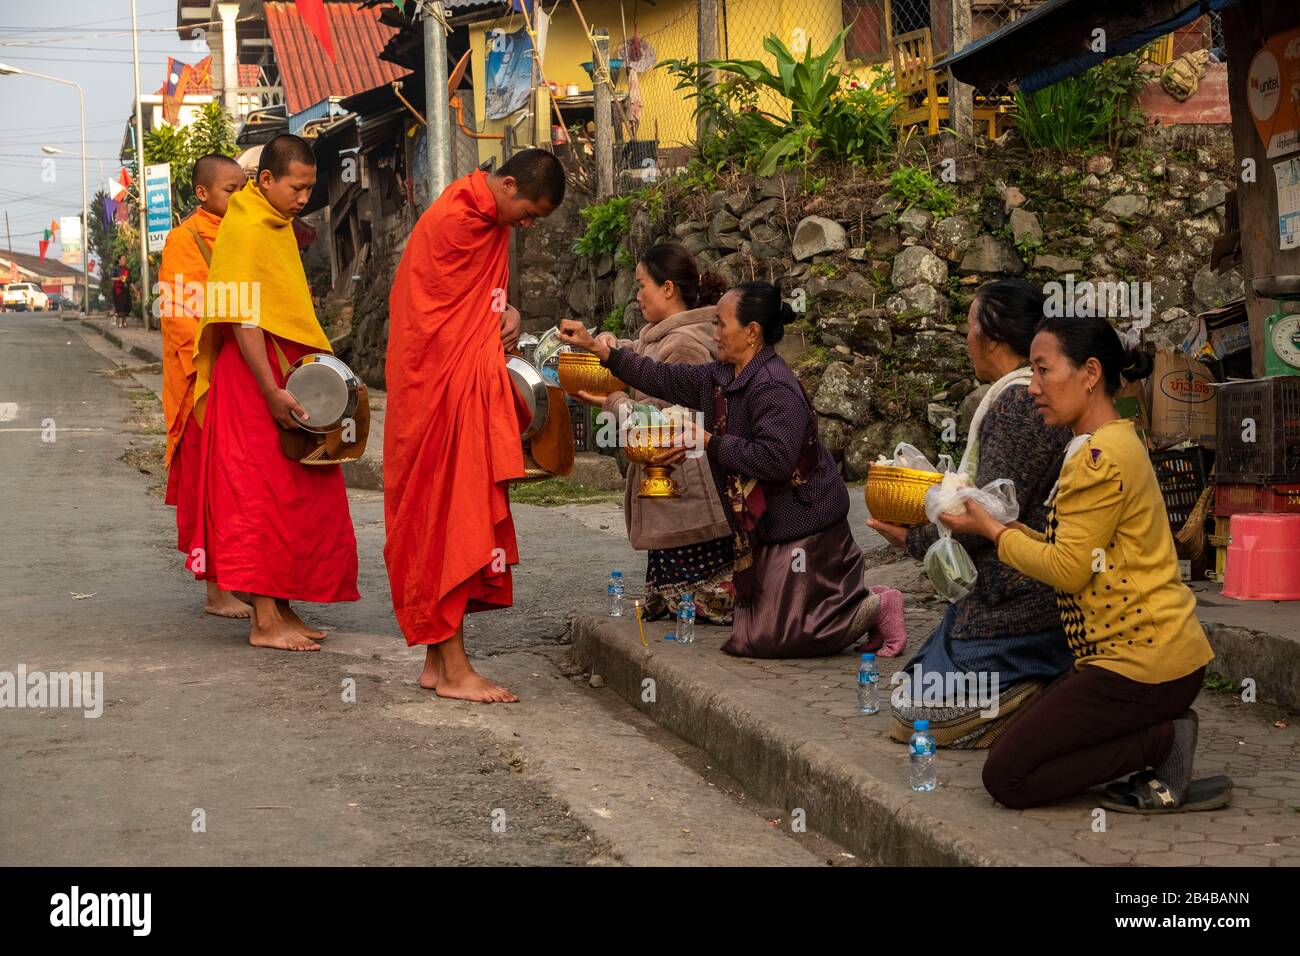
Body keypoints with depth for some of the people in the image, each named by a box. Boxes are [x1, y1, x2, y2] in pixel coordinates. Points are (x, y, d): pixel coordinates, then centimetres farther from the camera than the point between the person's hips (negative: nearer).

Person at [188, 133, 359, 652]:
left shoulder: (275, 224, 15)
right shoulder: (247, 229, -15)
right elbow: (244, 320, -20)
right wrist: (272, 392, -24)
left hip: (286, 374, 9)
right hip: (254, 376, -9)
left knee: (295, 497, 10)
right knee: (265, 495, -8)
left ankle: (283, 608, 17)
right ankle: (265, 621, -5)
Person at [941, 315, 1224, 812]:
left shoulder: (1101, 457, -17)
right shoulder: (1113, 445, 15)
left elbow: (1069, 569, -17)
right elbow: (1078, 555, 12)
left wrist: (991, 529, -5)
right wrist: (995, 523, 7)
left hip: (1140, 661, -11)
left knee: (1006, 777, -7)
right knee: (1014, 746, 15)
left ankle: (1165, 742, -7)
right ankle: (1161, 734, 7)